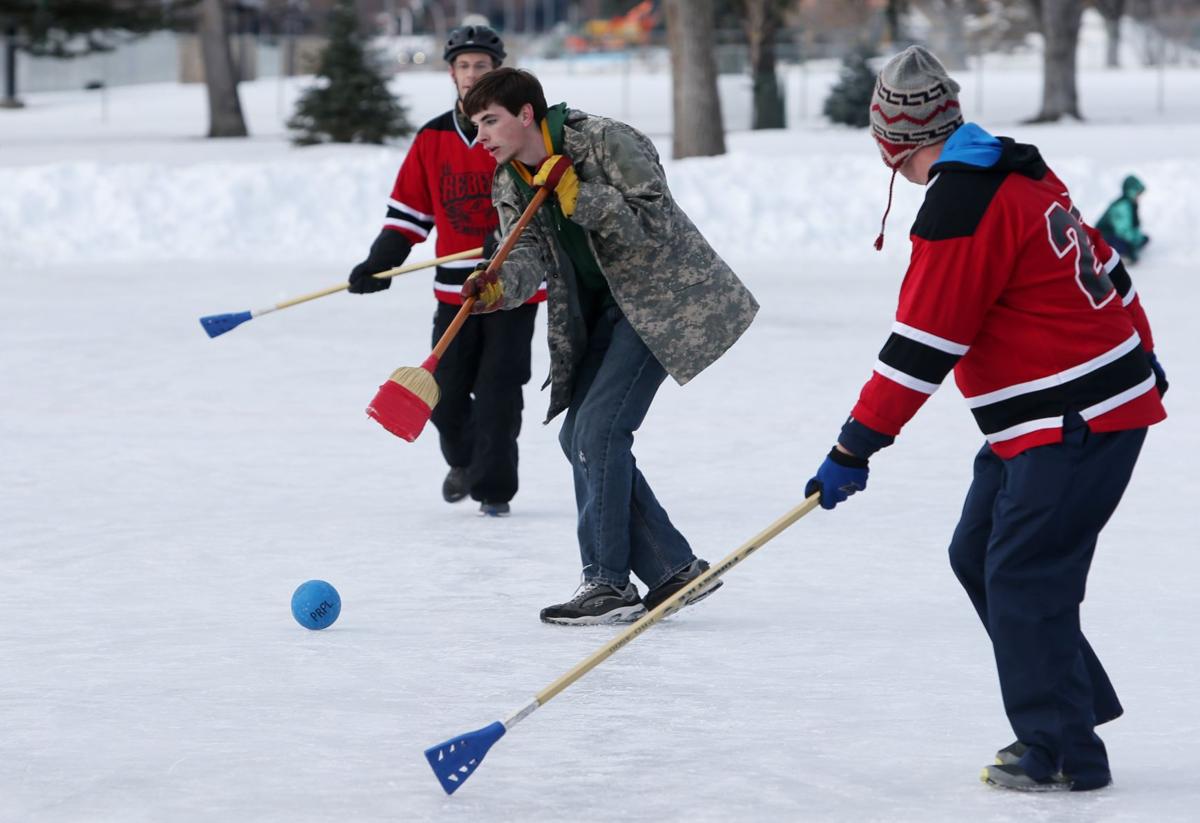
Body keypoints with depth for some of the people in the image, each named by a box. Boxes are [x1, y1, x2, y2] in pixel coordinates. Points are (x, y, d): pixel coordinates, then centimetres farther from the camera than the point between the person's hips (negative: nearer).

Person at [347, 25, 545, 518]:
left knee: (499, 391, -7)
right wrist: (378, 265, -1)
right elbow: (408, 211, 10)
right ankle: (464, 462, 33)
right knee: (446, 393, 5)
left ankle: (493, 487, 5)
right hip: (454, 288, 4)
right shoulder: (432, 138, 7)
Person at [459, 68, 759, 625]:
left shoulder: (607, 142, -19)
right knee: (577, 437, 5)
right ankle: (674, 570, 10)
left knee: (598, 428, -17)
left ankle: (609, 584, -11)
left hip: (662, 297, -9)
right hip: (600, 310, 9)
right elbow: (529, 254, -8)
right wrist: (498, 286, -30)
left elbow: (654, 222, -24)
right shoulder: (509, 184, 3)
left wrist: (578, 197, -32)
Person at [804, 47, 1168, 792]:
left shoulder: (960, 211, -20)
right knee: (979, 557, 14)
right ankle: (1075, 705, 23)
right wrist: (1140, 358, 32)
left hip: (1074, 426, -10)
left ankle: (1062, 753, 0)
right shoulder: (1019, 171, 9)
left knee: (1022, 578, -6)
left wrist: (856, 449, -16)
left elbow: (920, 351, -20)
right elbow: (1104, 265, 19)